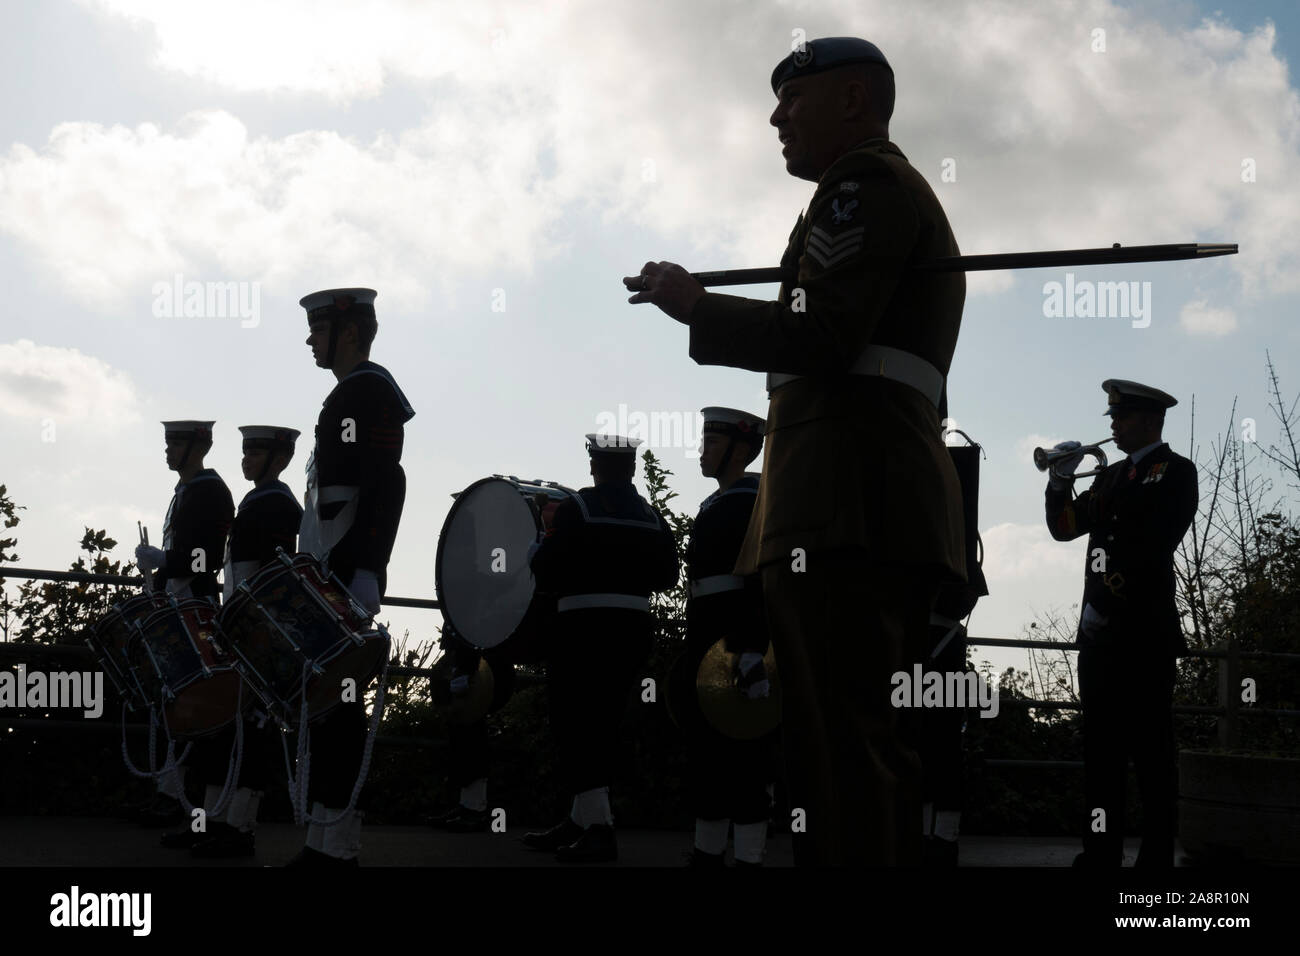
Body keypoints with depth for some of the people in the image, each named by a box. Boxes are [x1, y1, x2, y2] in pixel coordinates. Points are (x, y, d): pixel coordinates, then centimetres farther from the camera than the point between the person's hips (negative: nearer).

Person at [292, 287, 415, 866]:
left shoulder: (369, 389, -8)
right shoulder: (347, 397, 23)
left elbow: (385, 485, -19)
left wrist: (366, 573, -26)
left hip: (348, 576, -10)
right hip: (329, 579, 10)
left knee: (335, 701, -10)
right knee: (328, 698, 9)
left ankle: (333, 844, -9)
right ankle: (328, 842, 12)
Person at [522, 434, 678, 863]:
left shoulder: (576, 508, -7)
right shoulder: (652, 517, 8)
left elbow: (544, 572, -11)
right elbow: (667, 575, 11)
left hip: (584, 627, -6)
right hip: (633, 627, 6)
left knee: (575, 721, -4)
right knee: (602, 724, 14)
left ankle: (598, 826, -14)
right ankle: (582, 819, 19)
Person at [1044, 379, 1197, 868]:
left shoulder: (1176, 472, -2)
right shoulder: (1111, 476, 20)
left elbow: (1151, 548, -12)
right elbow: (1065, 527, 16)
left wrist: (1104, 604, -14)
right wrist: (1061, 480, 0)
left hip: (1145, 632, -7)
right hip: (1099, 632, 7)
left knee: (1150, 750, -4)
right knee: (1101, 747, 7)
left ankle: (1156, 858, 0)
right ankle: (1101, 853, 10)